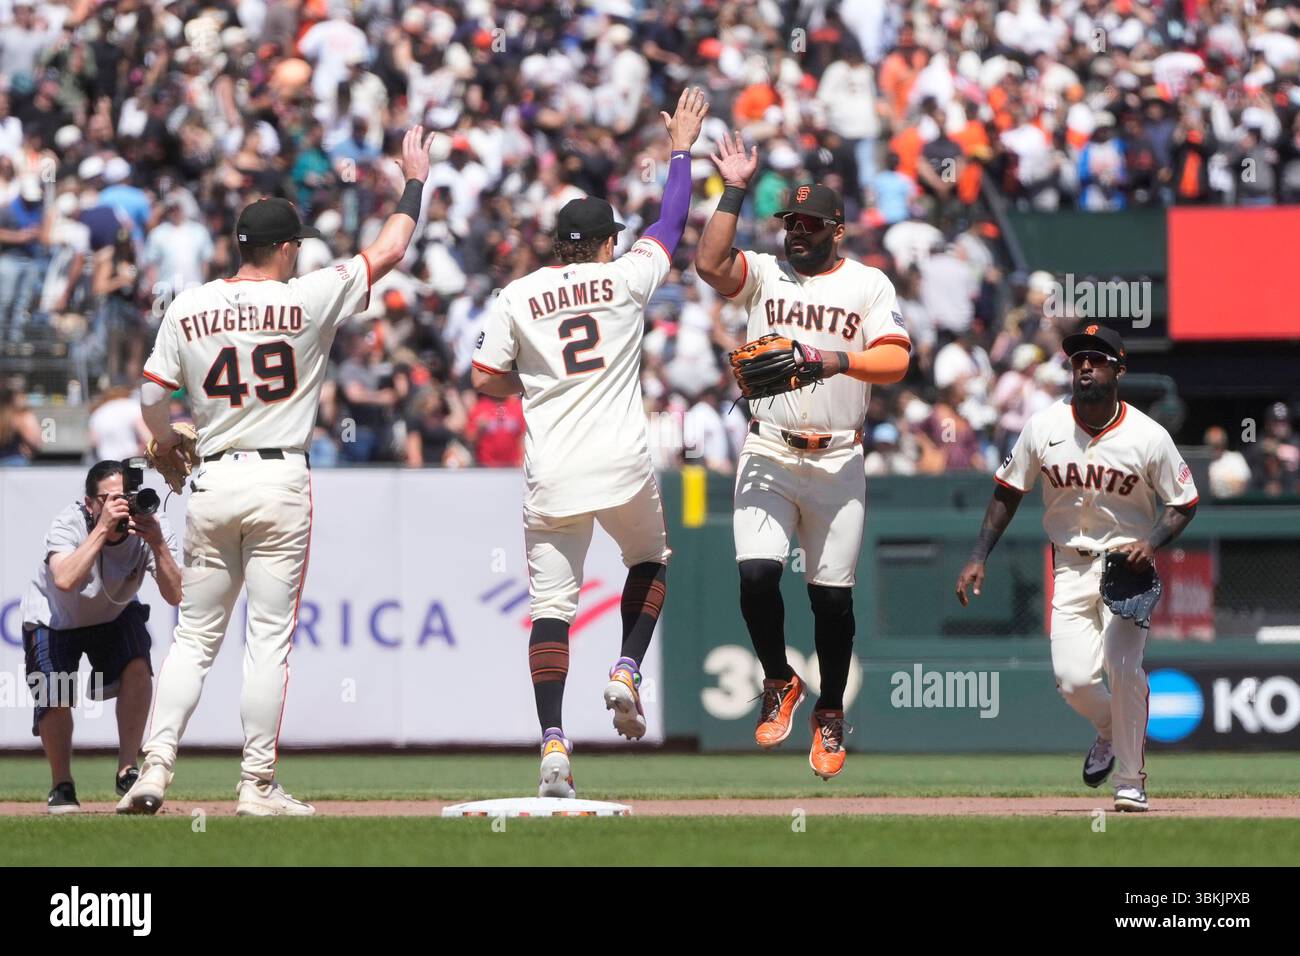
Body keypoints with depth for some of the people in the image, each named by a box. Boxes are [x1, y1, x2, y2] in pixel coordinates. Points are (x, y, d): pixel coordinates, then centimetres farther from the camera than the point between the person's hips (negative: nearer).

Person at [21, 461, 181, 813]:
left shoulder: (152, 527, -24)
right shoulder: (68, 525, -32)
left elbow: (175, 596, -32)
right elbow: (65, 580, -51)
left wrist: (158, 545, -45)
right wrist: (103, 529, -52)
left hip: (114, 616, 2)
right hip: (53, 621, -2)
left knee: (138, 669, -26)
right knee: (55, 699, -22)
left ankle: (127, 771, -11)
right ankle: (62, 786, 4)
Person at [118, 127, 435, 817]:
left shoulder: (188, 308, 2)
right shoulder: (308, 300, -6)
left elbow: (151, 397, 5)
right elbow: (389, 251, 2)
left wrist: (166, 445, 27)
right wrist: (415, 181, 16)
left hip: (212, 482, 3)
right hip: (280, 483, -3)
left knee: (195, 635, 10)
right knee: (270, 637, 0)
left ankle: (155, 766, -1)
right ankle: (257, 785, -2)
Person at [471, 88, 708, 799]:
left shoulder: (518, 296, 6)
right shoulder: (625, 278, 4)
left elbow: (484, 380, 3)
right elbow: (672, 222, 17)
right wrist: (681, 151, 30)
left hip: (551, 475, 0)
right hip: (622, 466, 0)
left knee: (550, 604, -2)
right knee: (649, 560, 27)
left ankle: (552, 743, -13)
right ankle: (627, 673, 7)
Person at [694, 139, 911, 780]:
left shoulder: (867, 284, 5)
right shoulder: (764, 274, 8)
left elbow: (895, 360, -6)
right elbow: (709, 264, -12)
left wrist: (841, 360, -24)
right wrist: (734, 192, -13)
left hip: (837, 461, -1)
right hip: (768, 455, 1)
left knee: (832, 595, 2)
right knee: (756, 575, -16)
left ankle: (830, 715, 20)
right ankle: (779, 684, 9)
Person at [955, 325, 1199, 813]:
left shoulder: (1148, 437, -11)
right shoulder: (1044, 428, -6)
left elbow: (1184, 503, 0)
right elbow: (1007, 492, 5)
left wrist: (1152, 543, -19)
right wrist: (978, 558, -1)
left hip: (1127, 559, -2)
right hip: (1071, 565, 2)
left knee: (1122, 668, -18)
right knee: (1073, 678, -11)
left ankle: (1131, 780, -1)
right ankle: (1109, 729, 24)